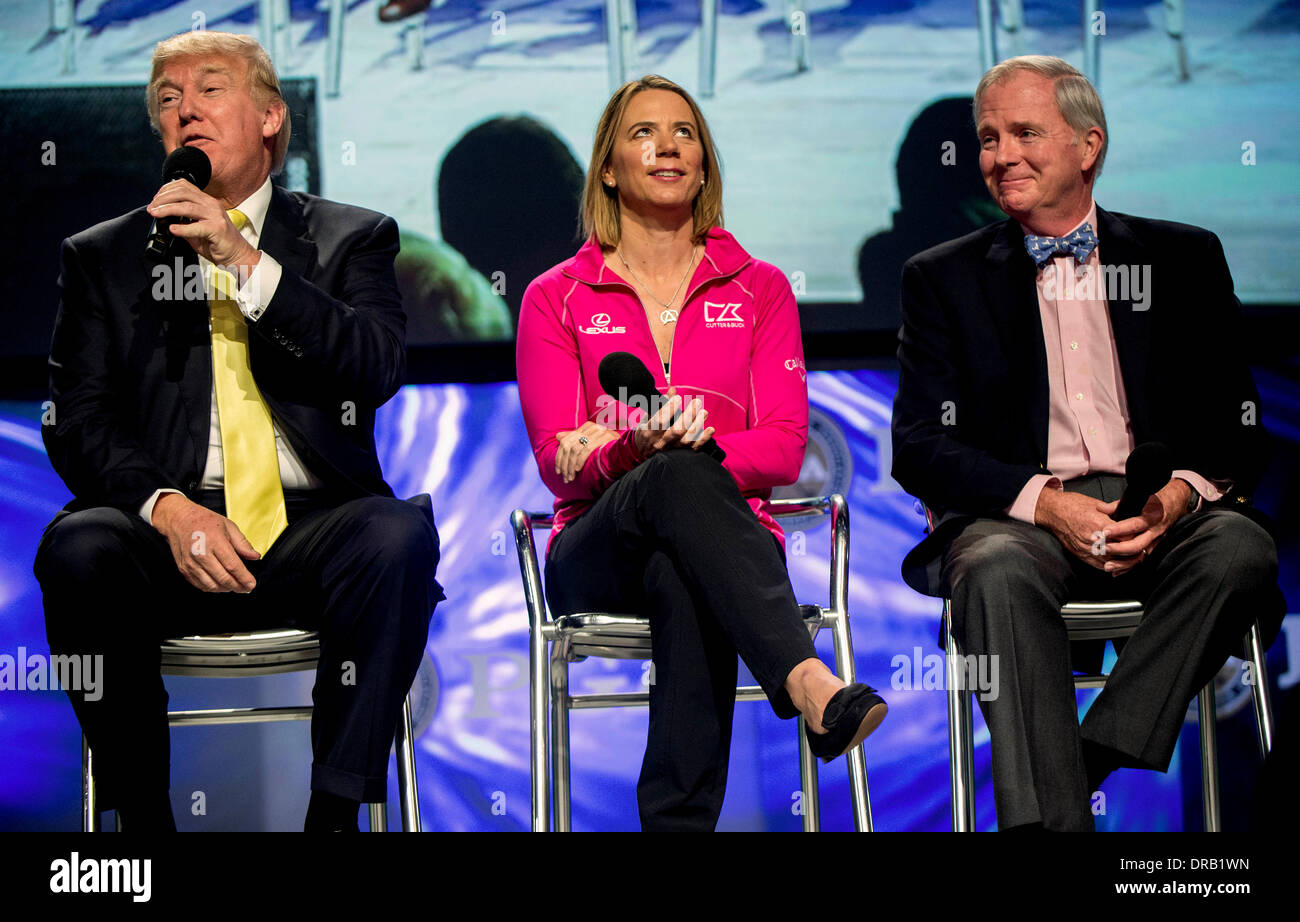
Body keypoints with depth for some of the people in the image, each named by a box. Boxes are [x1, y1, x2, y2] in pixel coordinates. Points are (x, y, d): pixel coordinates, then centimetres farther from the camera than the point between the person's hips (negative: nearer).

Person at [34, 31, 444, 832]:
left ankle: (336, 808, -25)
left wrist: (247, 261, -13)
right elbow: (78, 421, 6)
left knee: (399, 533, -32)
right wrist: (165, 506, -14)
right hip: (168, 531, 1)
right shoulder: (102, 256, 16)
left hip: (311, 531, 0)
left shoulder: (350, 239, 15)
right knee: (77, 549, -31)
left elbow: (379, 369, -5)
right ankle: (142, 815, -19)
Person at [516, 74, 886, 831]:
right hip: (598, 554, -1)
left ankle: (681, 817, -47)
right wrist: (638, 453, -23)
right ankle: (809, 685, -57)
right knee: (682, 478, -38)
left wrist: (678, 449, -14)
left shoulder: (760, 290, 15)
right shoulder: (556, 299, 12)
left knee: (682, 580, -39)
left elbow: (784, 448, 3)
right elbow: (558, 459, 0)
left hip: (730, 532, 1)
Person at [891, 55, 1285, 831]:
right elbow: (920, 447, 4)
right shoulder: (943, 278, 14)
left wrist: (1179, 495, -13)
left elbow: (1240, 428, 10)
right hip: (1017, 515, -1)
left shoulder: (1184, 258, 16)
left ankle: (1092, 760, -28)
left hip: (1162, 513, 1)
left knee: (1240, 548, -31)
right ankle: (1048, 812, -38)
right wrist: (1044, 502, -14)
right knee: (998, 572, -35)